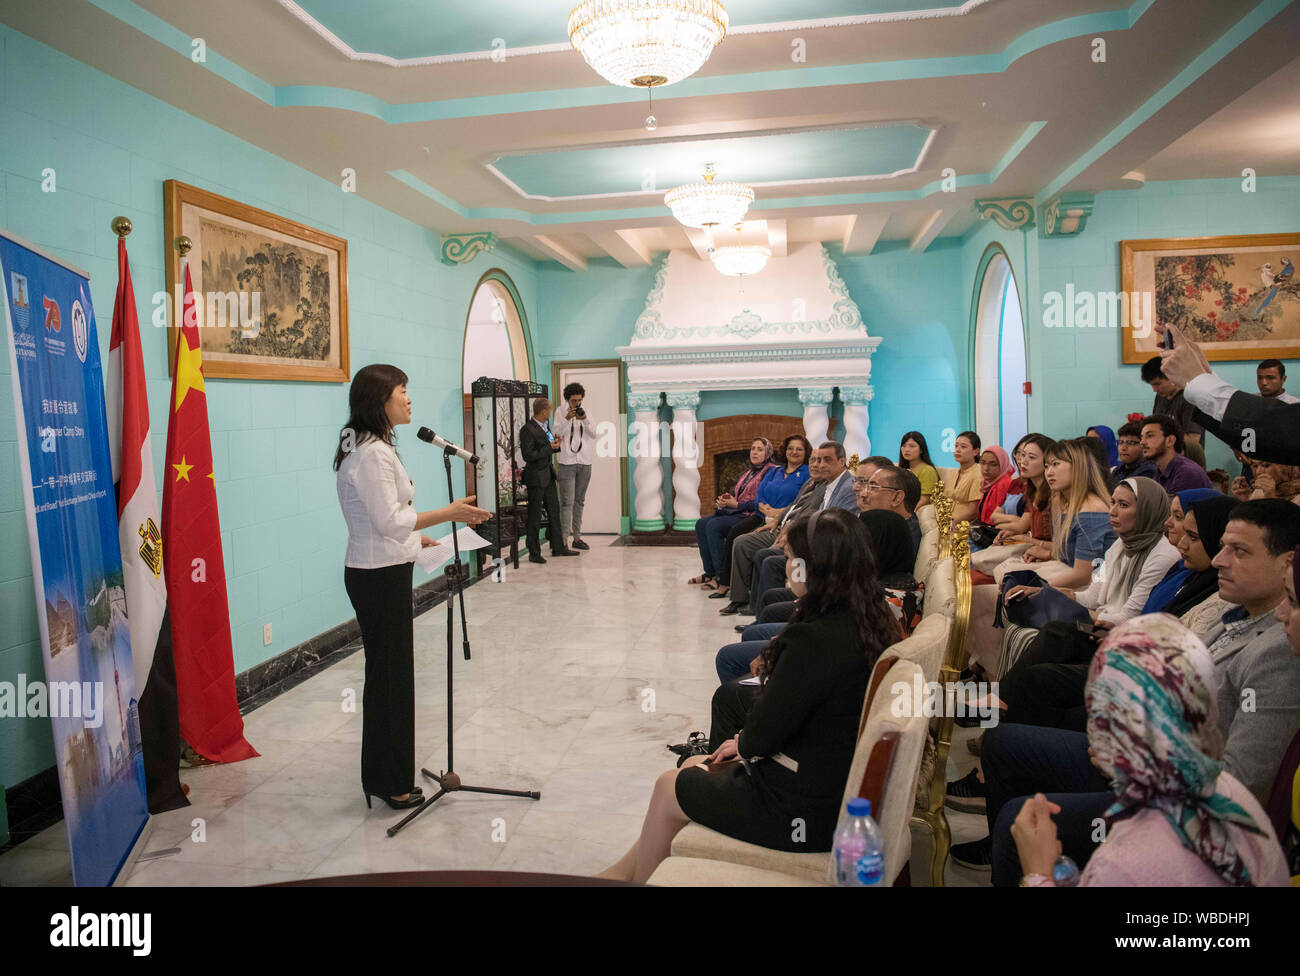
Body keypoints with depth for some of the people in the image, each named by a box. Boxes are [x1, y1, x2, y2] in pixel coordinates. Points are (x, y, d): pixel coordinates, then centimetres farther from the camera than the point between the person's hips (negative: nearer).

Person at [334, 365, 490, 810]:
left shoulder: (371, 447, 15)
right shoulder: (372, 454, -19)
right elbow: (389, 520, -22)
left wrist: (413, 538, 21)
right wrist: (448, 513, -22)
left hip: (379, 570, 11)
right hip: (380, 576, -11)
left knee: (387, 672, 17)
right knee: (390, 675, -1)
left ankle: (385, 776, 30)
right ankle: (391, 784, 13)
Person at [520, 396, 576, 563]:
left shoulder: (544, 426, 12)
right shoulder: (527, 430, -17)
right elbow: (528, 456, -21)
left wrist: (554, 444, 3)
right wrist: (550, 448, -18)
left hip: (548, 475, 9)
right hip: (536, 477, -9)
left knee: (554, 510, 14)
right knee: (535, 515, 0)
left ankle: (558, 546, 24)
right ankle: (534, 553, 8)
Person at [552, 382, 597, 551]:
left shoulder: (585, 411, 8)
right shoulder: (561, 411, 0)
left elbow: (594, 433, 0)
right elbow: (556, 433, -10)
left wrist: (585, 419, -15)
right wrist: (566, 419, -23)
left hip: (584, 462, 4)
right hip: (567, 462, -4)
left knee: (580, 501, 10)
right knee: (567, 502, -9)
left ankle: (576, 537, 16)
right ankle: (564, 537, -10)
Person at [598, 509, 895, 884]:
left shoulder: (814, 639, -31)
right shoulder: (868, 622, -2)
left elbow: (760, 739, -22)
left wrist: (745, 744, -1)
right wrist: (748, 742, 6)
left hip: (804, 811, -9)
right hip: (838, 782, 9)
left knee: (669, 787, 13)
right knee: (694, 767, 23)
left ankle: (638, 876, 37)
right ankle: (625, 869, 39)